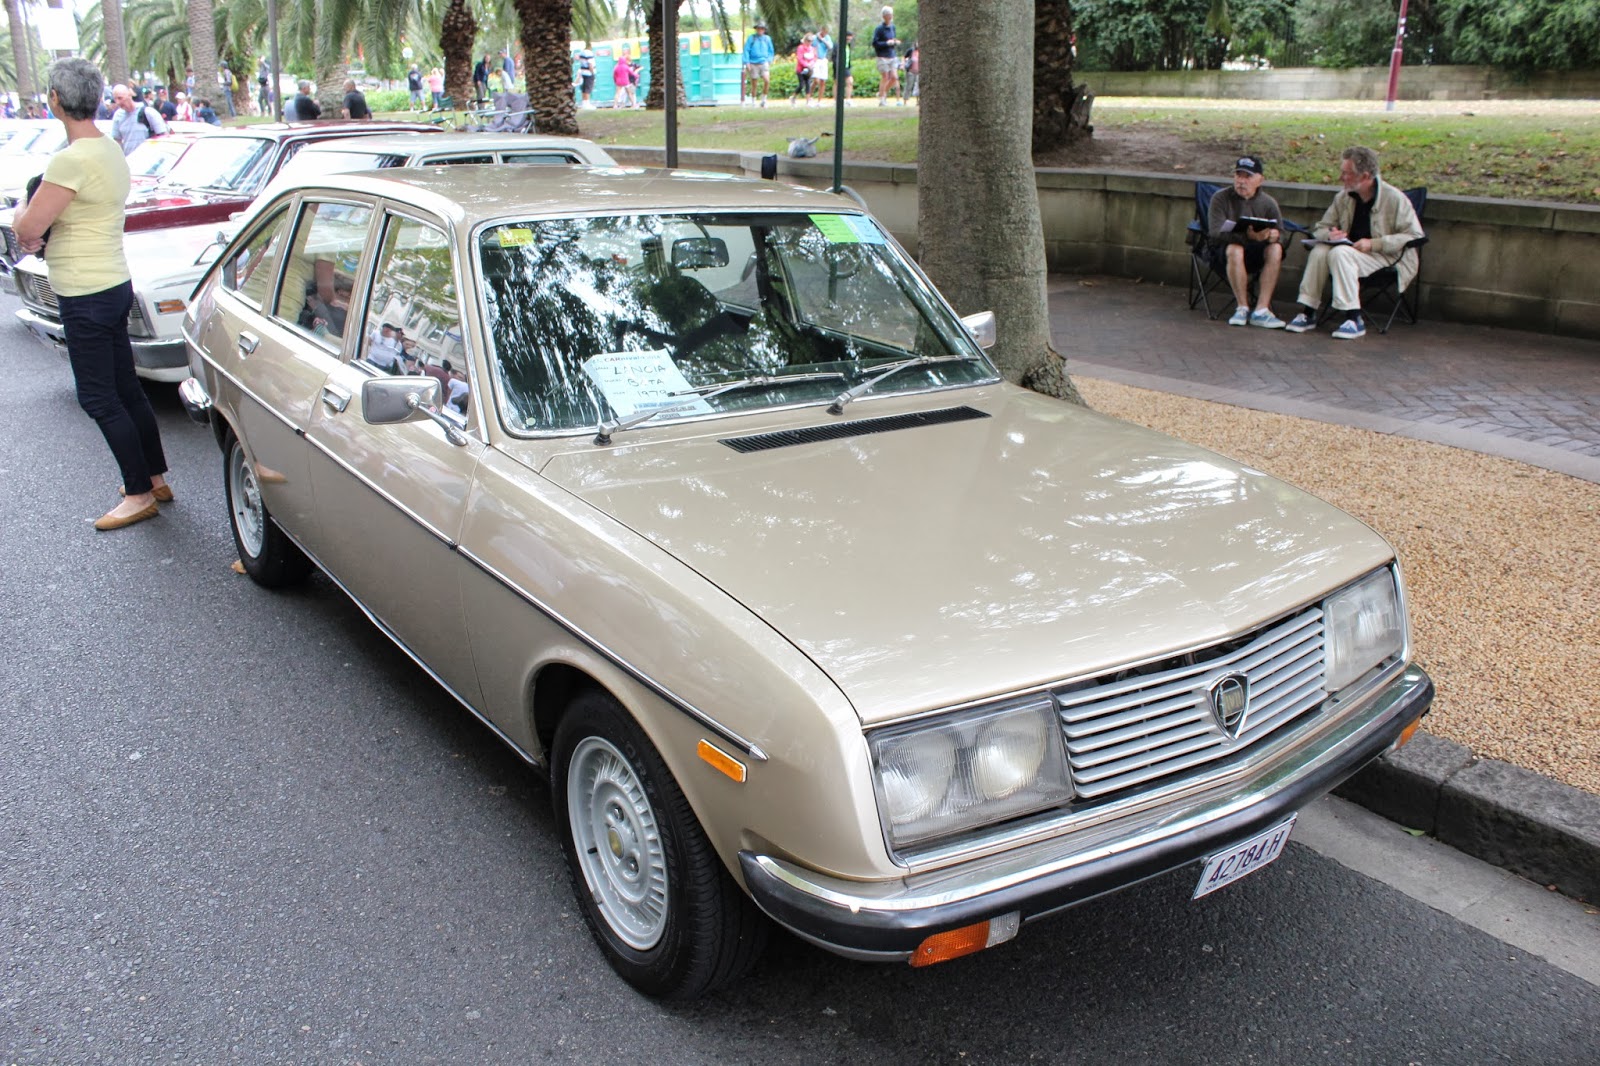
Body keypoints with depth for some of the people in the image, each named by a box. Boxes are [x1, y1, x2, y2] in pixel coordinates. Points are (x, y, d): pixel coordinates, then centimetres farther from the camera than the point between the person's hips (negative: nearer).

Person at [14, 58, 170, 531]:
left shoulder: (72, 160, -21)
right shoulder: (111, 150, 8)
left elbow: (27, 230, -20)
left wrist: (22, 212, 1)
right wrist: (40, 228, 6)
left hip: (86, 296, -9)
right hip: (114, 284, 9)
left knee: (99, 399, 1)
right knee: (126, 390, 17)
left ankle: (140, 494, 8)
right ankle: (156, 478, 26)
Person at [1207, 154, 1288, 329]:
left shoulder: (1268, 203, 4)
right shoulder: (1221, 198, -7)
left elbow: (1279, 233, 1)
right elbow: (1216, 233, -19)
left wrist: (1274, 235, -27)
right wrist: (1248, 236, -35)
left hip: (1255, 254, 3)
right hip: (1222, 253, -3)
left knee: (1275, 249, -27)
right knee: (1235, 250, -36)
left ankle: (1261, 310, -31)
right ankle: (1242, 307, -27)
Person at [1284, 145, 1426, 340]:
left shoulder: (1395, 199, -10)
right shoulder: (1343, 198, 6)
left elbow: (1414, 236, -13)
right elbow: (1320, 228, 14)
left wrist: (1373, 244, -23)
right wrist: (1329, 234, -12)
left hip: (1388, 258, -5)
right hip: (1351, 251, 6)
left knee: (1341, 253, -32)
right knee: (1320, 251, -23)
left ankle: (1354, 320, -32)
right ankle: (1308, 313, -20)